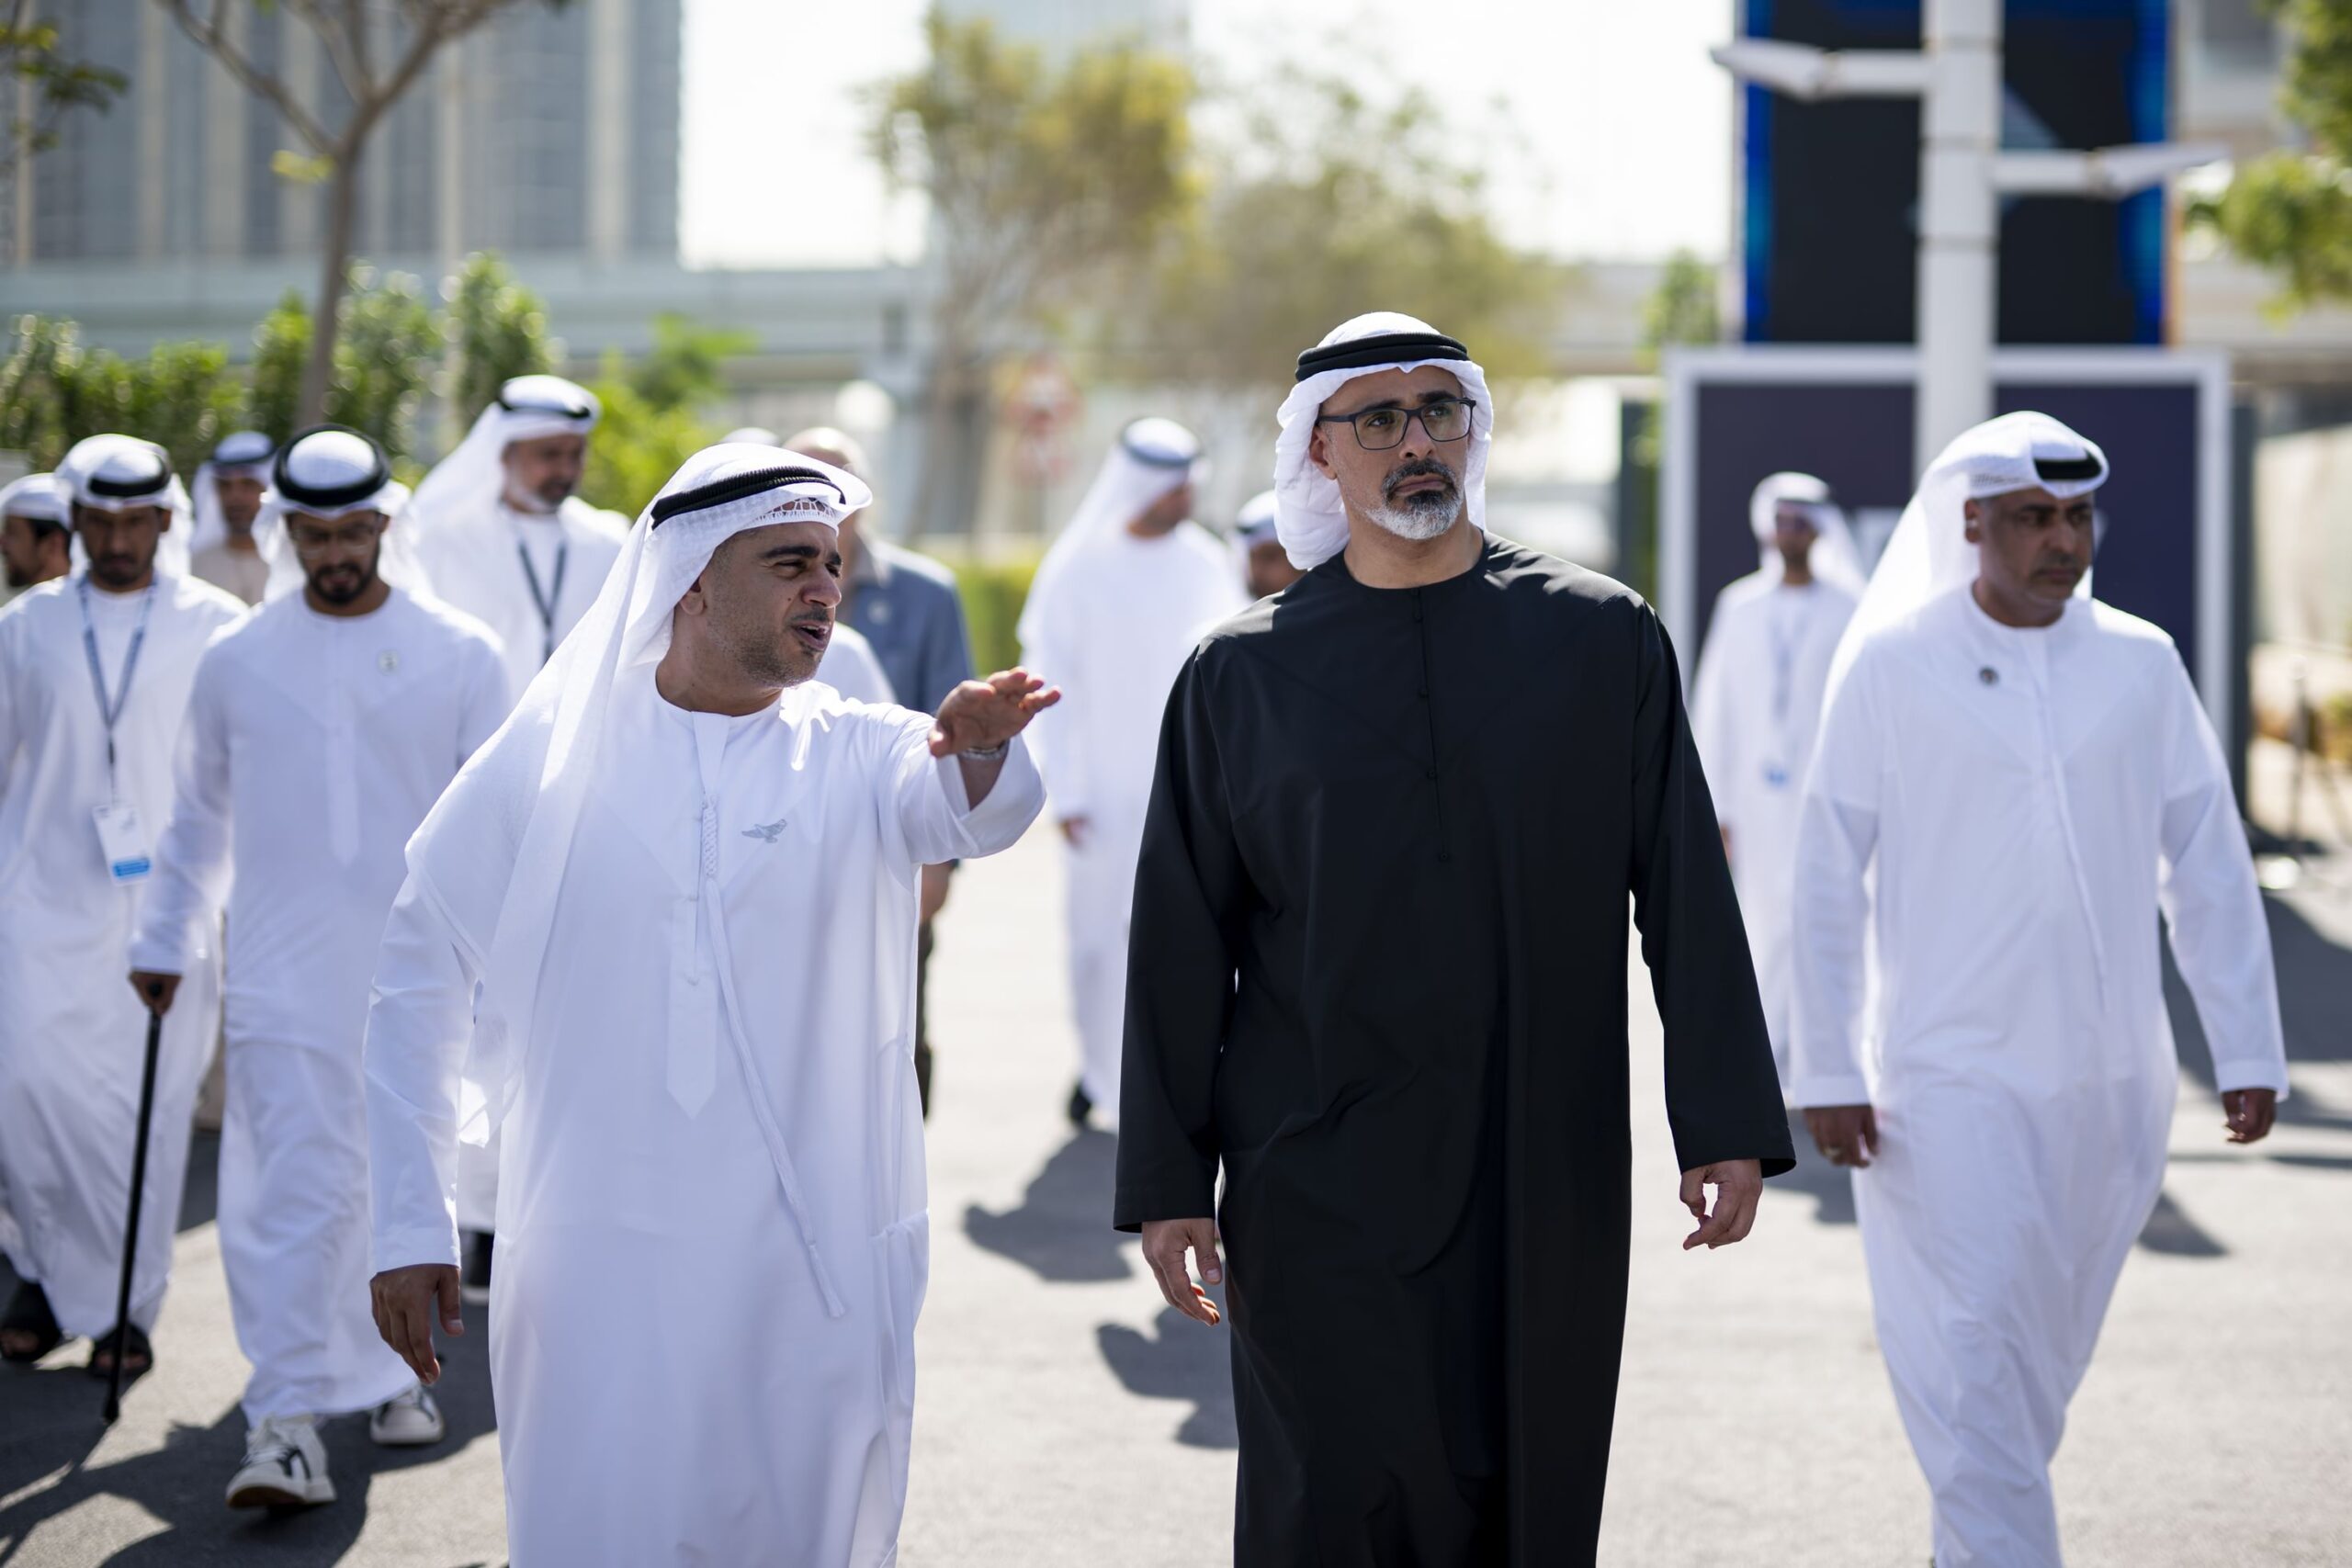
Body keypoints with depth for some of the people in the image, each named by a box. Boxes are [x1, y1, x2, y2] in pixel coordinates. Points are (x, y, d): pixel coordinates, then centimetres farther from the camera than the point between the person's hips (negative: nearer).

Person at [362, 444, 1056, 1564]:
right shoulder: (547, 760, 2)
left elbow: (982, 811, -18)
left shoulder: (858, 757, 5)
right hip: (598, 1279, -1)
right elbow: (416, 983, 5)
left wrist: (977, 749, -42)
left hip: (818, 1279, 1)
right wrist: (410, 1229, 0)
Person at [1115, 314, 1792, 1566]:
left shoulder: (1602, 638, 5)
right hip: (1319, 1187, -1)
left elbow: (1686, 895, 6)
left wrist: (1725, 1124, 1)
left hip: (1551, 1190, 1)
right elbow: (1181, 945, 6)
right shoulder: (1240, 674, 5)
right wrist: (1167, 1180, 3)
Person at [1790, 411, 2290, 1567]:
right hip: (1949, 1077, -3)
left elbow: (2209, 870, 7)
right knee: (1975, 1351, -10)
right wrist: (1829, 1071, -5)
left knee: (2046, 1354, 11)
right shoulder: (1892, 666, -4)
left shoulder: (2142, 666, 5)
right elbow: (1829, 878, -2)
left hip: (2110, 1079, 3)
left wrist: (2248, 1049, 2)